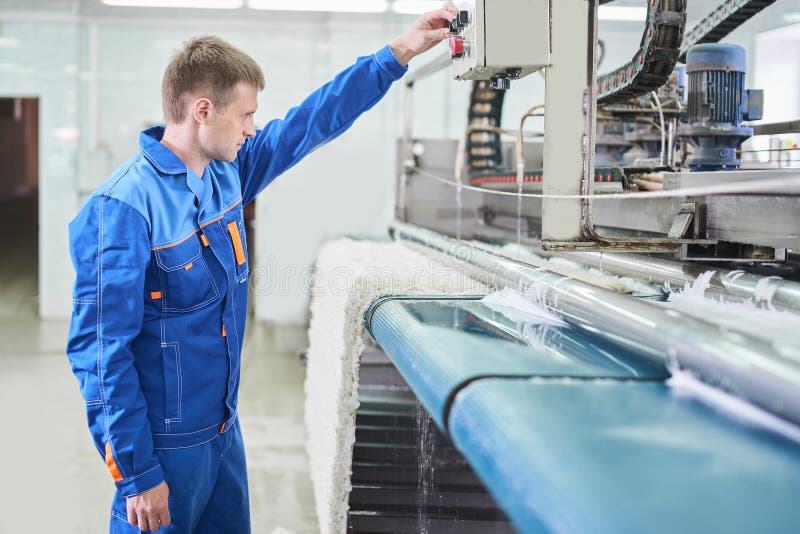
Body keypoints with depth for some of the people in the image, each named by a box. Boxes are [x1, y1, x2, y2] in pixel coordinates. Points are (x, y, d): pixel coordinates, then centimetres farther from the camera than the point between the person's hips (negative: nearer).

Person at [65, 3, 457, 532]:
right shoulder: (124, 209, -22)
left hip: (224, 428, 8)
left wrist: (399, 52, 7)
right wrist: (137, 474, -21)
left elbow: (314, 120, 10)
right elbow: (101, 351, -22)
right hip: (167, 447, -8)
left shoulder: (227, 172, 2)